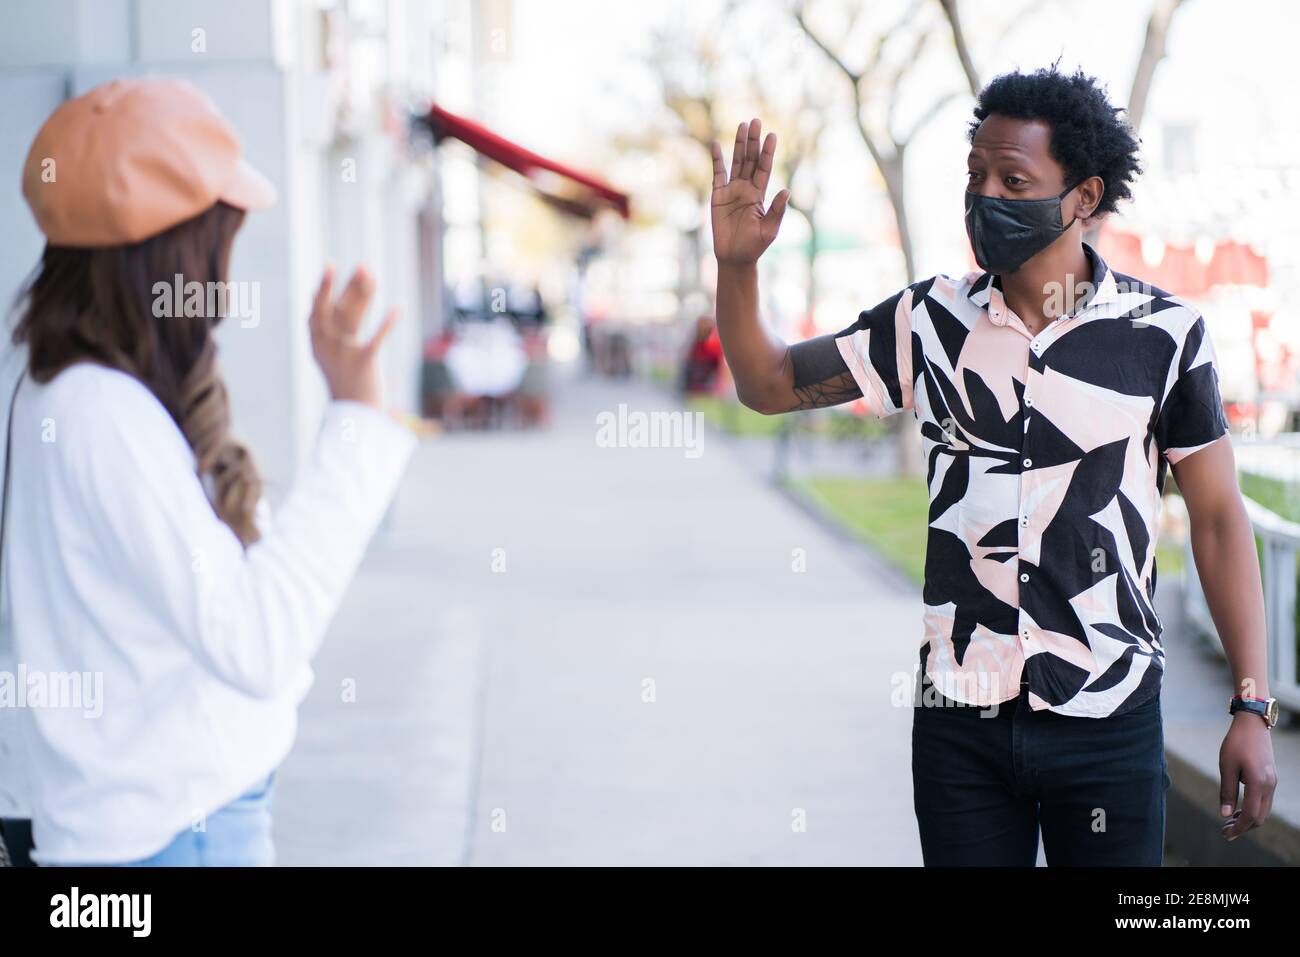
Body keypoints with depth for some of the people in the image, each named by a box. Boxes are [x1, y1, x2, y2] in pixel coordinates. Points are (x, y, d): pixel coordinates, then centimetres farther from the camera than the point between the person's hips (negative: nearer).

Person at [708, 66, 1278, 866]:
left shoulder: (1163, 334, -4)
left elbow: (1219, 517, 0)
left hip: (1110, 720, -2)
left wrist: (1253, 709, -4)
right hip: (959, 720, 2)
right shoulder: (932, 322, 3)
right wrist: (737, 264, -8)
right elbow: (769, 383, 10)